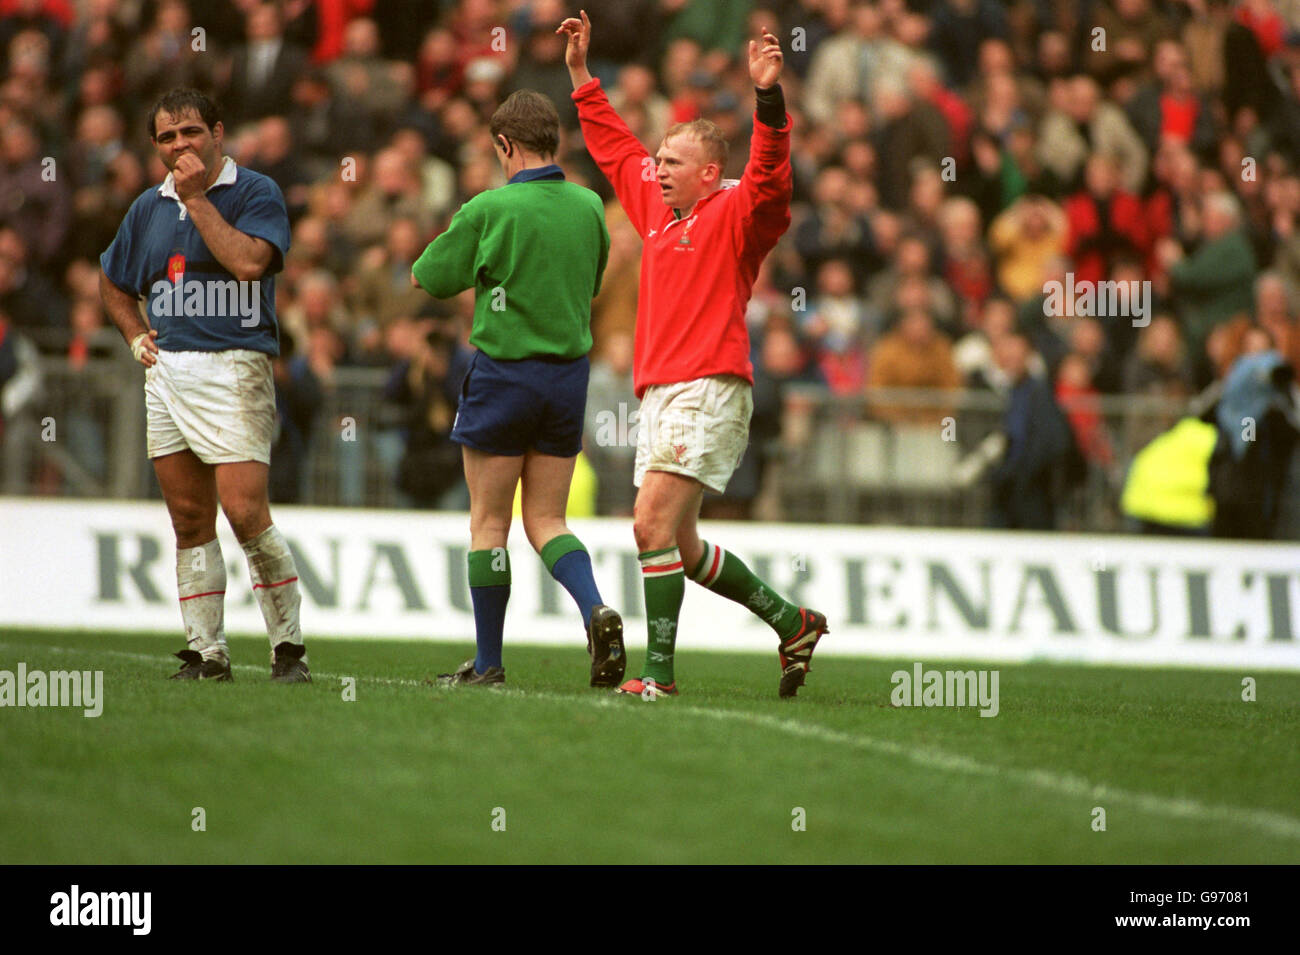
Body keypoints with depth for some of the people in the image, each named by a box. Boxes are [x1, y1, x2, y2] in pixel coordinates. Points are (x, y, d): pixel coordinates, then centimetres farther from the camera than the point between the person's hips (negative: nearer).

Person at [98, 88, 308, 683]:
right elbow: (114, 283, 29)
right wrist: (137, 337, 13)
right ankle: (206, 651, 11)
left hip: (233, 367, -6)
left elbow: (247, 261, -20)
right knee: (189, 518, 6)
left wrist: (197, 198, -13)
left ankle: (288, 646, -3)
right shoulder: (149, 208, 15)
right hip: (166, 368, 6)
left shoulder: (256, 194, -2)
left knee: (245, 512, -13)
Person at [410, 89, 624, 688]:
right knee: (546, 520, 11)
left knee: (489, 522, 6)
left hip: (504, 370, -4)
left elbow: (428, 278, -2)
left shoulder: (489, 211, -13)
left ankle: (488, 663, 9)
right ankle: (596, 610, -14)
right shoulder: (589, 207, 1)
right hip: (569, 371, 4)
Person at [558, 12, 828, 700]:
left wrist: (768, 95, -35)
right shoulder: (656, 207, 19)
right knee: (679, 545, 11)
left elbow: (770, 178, -23)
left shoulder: (734, 215, -3)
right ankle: (792, 623, 23)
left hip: (707, 390, -9)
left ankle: (658, 670, -15)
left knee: (653, 525, -17)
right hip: (659, 392, 9)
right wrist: (582, 76, 33)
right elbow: (615, 150, 33)